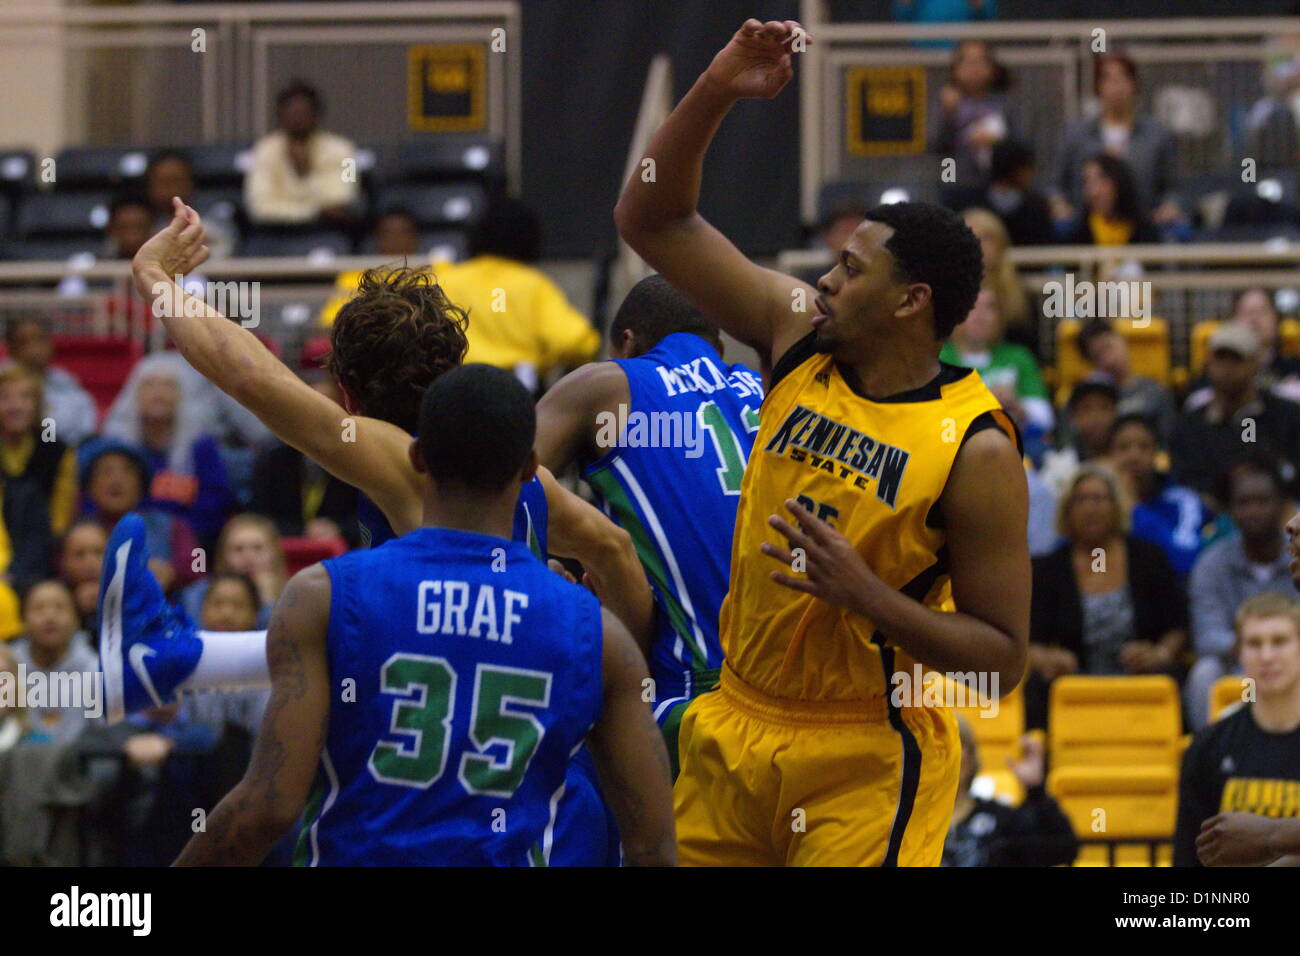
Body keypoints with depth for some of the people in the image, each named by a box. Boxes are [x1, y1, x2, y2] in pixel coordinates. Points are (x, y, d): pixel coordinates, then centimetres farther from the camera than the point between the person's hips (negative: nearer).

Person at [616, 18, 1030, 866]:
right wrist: (715, 94, -8)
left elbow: (1003, 659, -14)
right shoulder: (798, 337, 1)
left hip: (866, 763, -6)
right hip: (735, 730, 6)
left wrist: (867, 596, -27)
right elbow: (652, 221, 5)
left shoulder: (977, 448, -15)